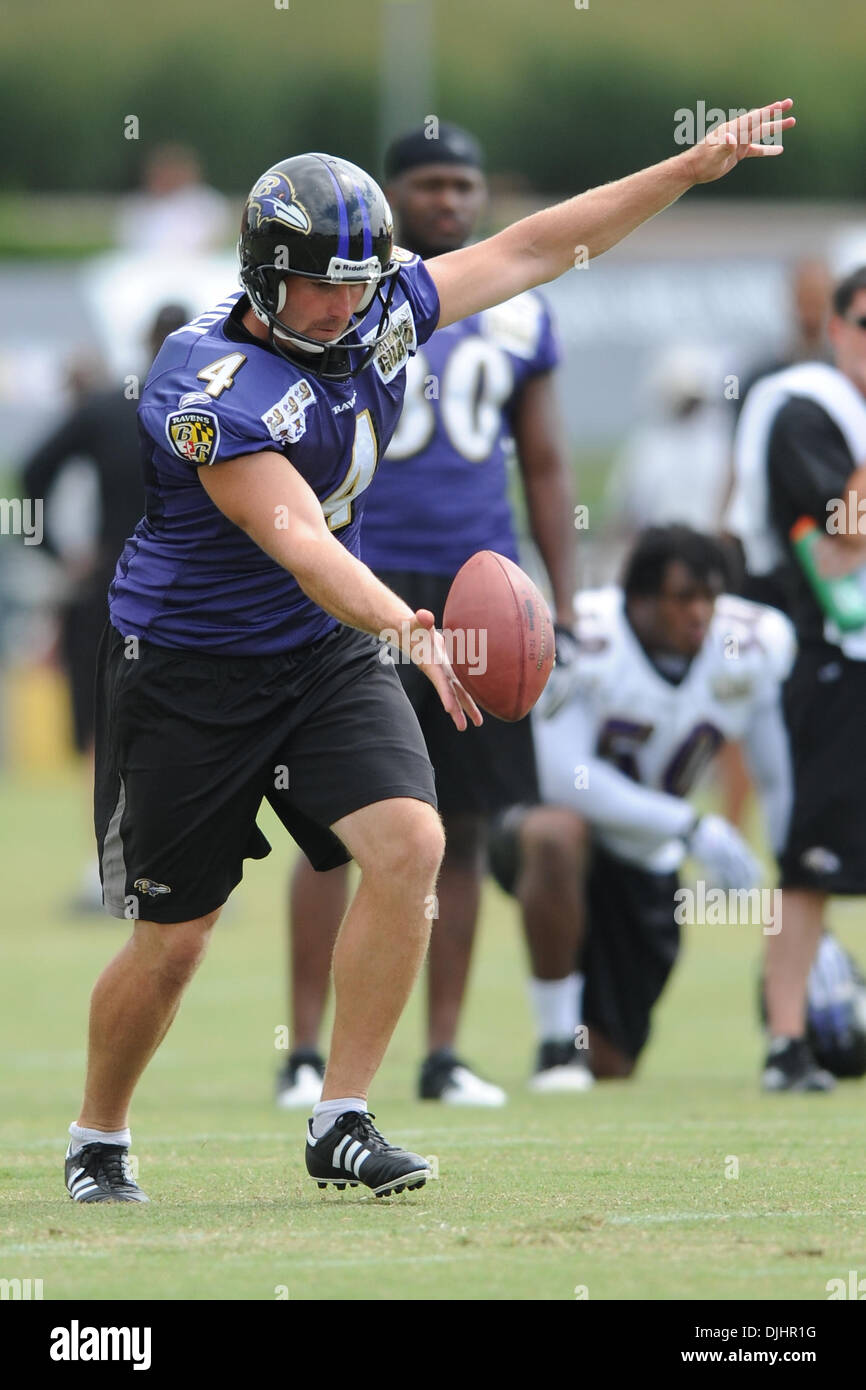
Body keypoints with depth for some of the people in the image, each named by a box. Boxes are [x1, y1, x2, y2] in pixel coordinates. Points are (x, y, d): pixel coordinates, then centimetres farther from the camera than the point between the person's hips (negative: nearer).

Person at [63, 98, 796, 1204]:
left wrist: (691, 169, 3)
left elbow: (529, 249, 4)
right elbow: (296, 541, -37)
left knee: (409, 845, -17)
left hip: (325, 657, 6)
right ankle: (97, 1144, 27)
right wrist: (414, 631, -52)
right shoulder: (209, 388, -27)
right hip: (188, 672, -6)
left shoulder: (378, 316, -5)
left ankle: (341, 1123, -9)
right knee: (171, 942, 2)